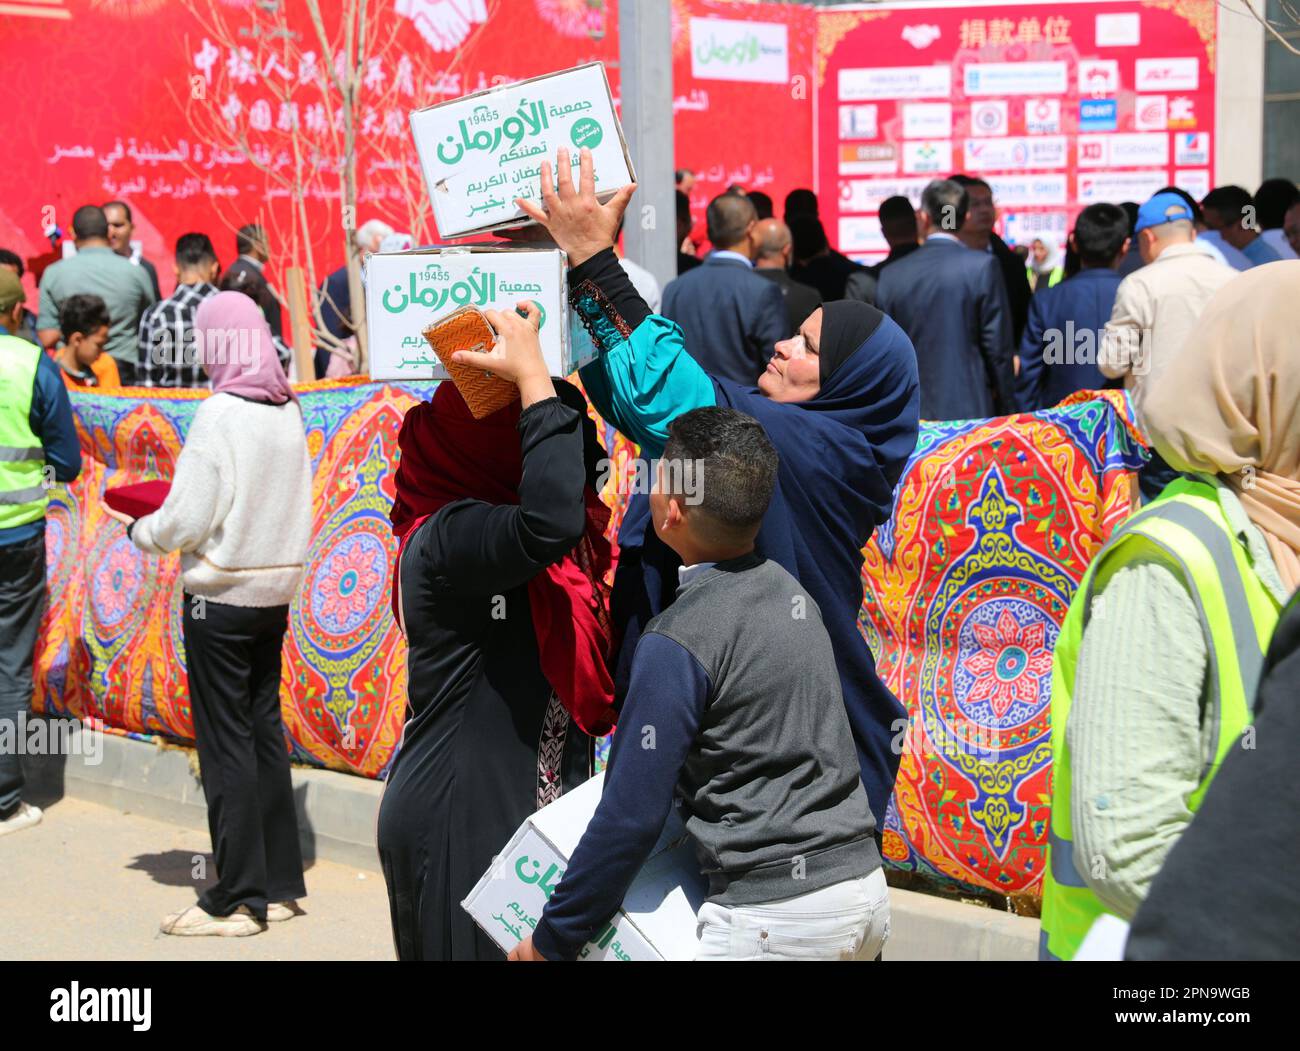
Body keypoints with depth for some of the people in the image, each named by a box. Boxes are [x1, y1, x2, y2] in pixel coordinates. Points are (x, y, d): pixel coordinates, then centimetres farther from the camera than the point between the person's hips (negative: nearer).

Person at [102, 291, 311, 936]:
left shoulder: (220, 412, -16)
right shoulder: (288, 409, 4)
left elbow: (186, 522, -16)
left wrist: (138, 530, 3)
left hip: (220, 598, -7)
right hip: (276, 591, 7)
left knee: (225, 744, 0)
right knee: (265, 732, 14)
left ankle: (238, 900, 5)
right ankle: (280, 885, 20)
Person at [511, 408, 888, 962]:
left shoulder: (678, 643, -15)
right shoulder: (789, 590, 8)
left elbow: (632, 816, -14)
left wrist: (552, 941, -5)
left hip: (776, 914, -8)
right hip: (864, 882, 8)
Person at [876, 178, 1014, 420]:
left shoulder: (890, 275, 3)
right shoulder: (983, 266, -6)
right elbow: (998, 349, -6)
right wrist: (1007, 413, 4)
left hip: (910, 419, 3)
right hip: (971, 412, -3)